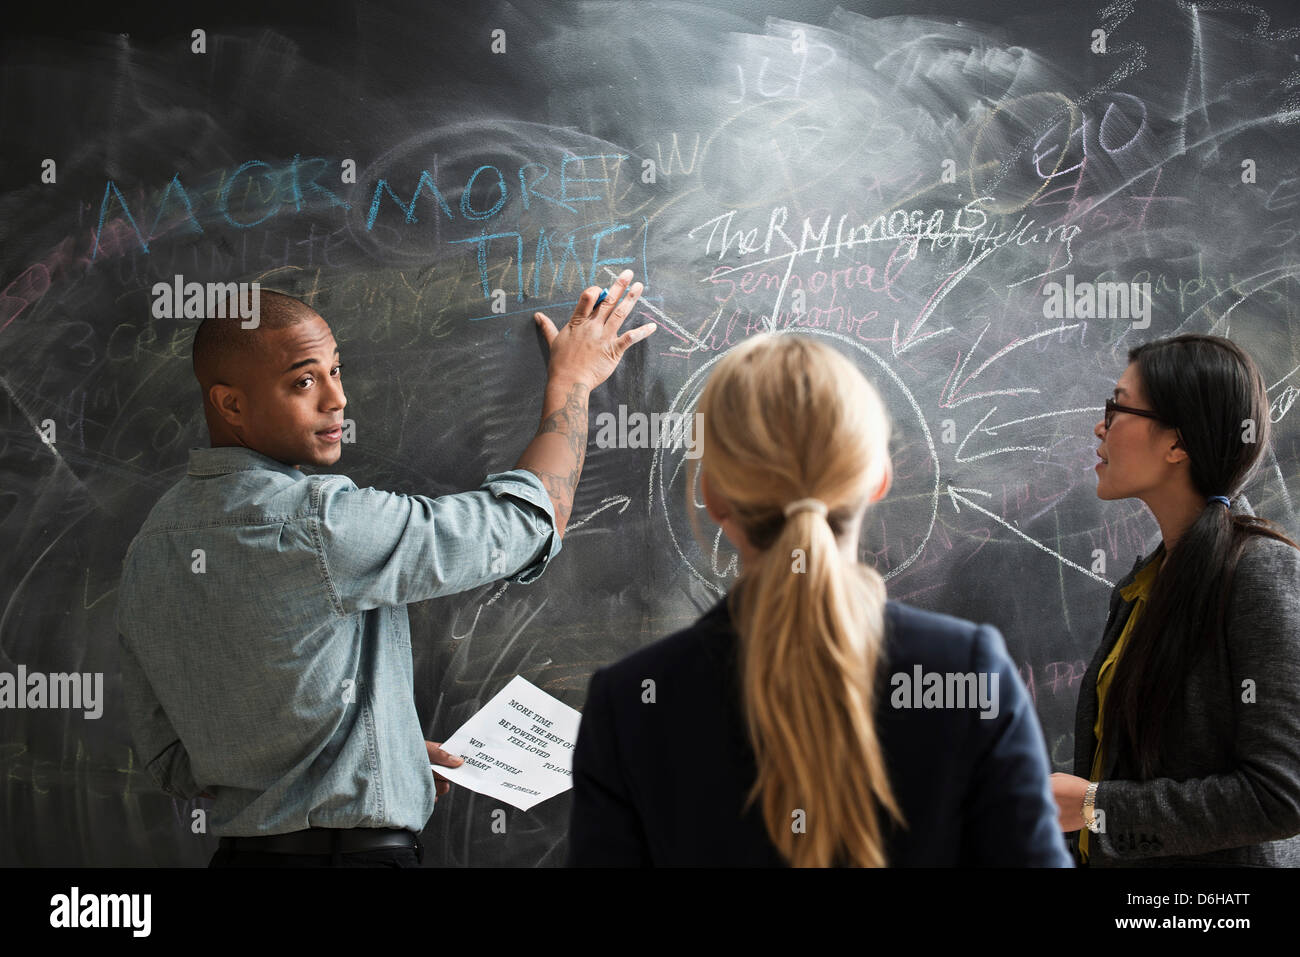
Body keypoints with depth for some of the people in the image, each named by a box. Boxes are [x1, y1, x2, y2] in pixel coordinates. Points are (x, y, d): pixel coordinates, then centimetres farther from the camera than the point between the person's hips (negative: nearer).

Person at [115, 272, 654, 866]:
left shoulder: (147, 550, 4)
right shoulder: (314, 523, -22)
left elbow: (175, 766, 10)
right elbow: (525, 522, -14)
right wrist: (572, 381, 2)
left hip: (238, 848, 8)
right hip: (360, 850, -7)